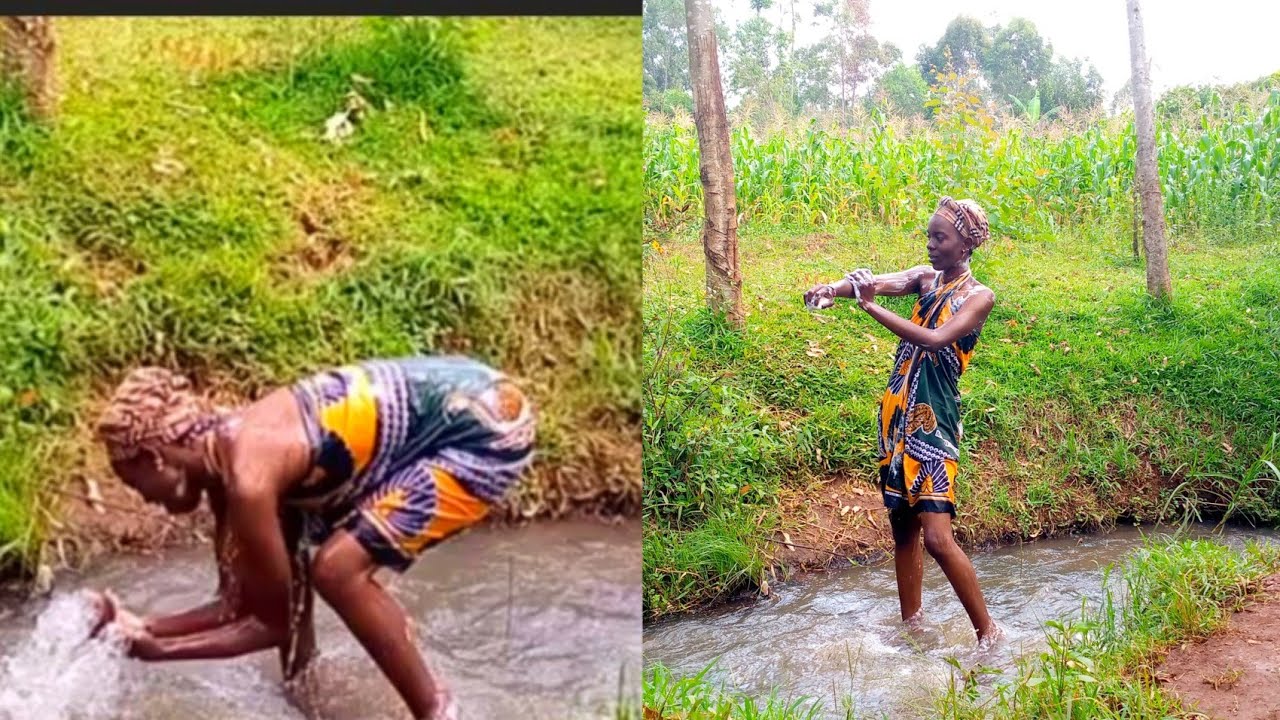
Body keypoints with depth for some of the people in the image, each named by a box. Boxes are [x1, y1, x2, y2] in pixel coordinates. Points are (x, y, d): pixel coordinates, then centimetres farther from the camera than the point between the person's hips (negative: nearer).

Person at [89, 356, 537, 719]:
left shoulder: (247, 477, -22)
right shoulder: (224, 447, 5)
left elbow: (274, 622, -9)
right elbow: (238, 603, 14)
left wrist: (152, 650, -5)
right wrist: (145, 628, 5)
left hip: (488, 426, -10)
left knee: (338, 568, -15)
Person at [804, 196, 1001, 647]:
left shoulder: (979, 296, -3)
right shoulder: (926, 278, 11)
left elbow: (935, 339, -20)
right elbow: (879, 282, -9)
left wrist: (871, 306, -25)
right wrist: (833, 289, -30)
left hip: (935, 420, -6)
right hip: (898, 415, 6)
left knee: (937, 537, -12)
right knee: (903, 527, 12)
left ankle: (987, 629, 4)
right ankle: (911, 625, 24)